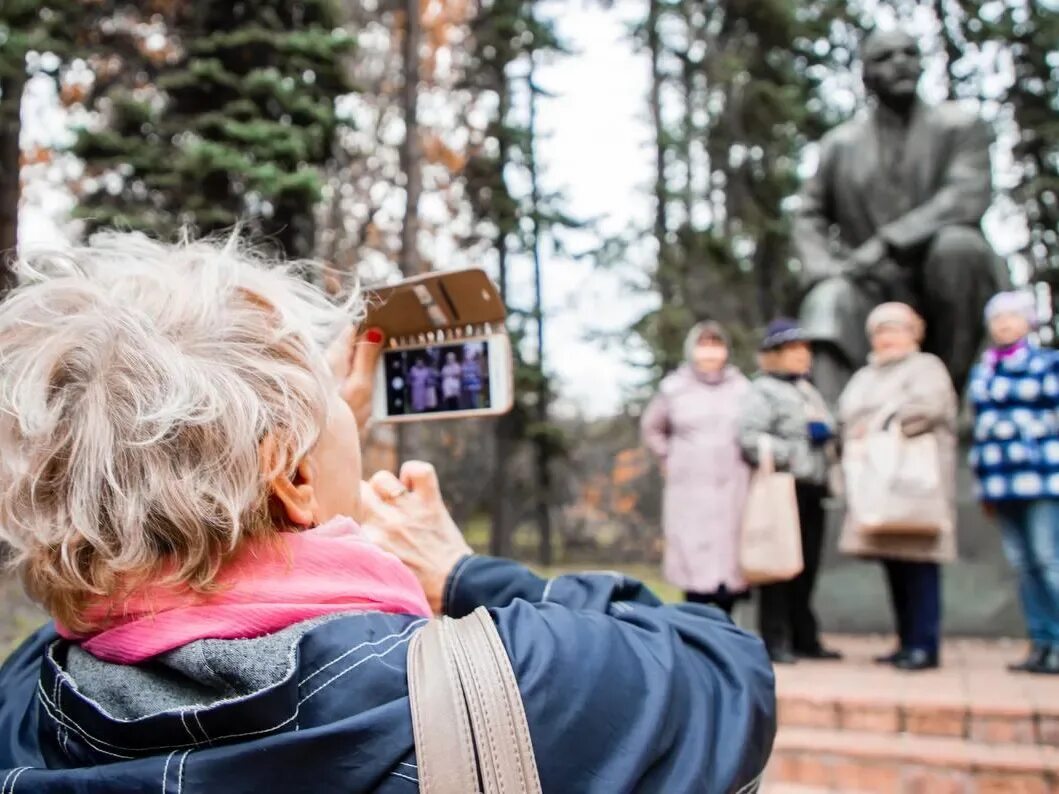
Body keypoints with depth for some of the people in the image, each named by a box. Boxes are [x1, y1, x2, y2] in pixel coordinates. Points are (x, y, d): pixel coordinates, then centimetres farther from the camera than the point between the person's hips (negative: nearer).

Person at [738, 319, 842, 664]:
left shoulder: (809, 393, 24)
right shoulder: (762, 391, -5)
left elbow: (824, 435, 31)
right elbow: (749, 438, -17)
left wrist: (826, 435, 8)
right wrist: (791, 453, -16)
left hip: (811, 491, 8)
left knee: (806, 569, 11)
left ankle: (804, 638, 19)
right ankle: (776, 641, 1)